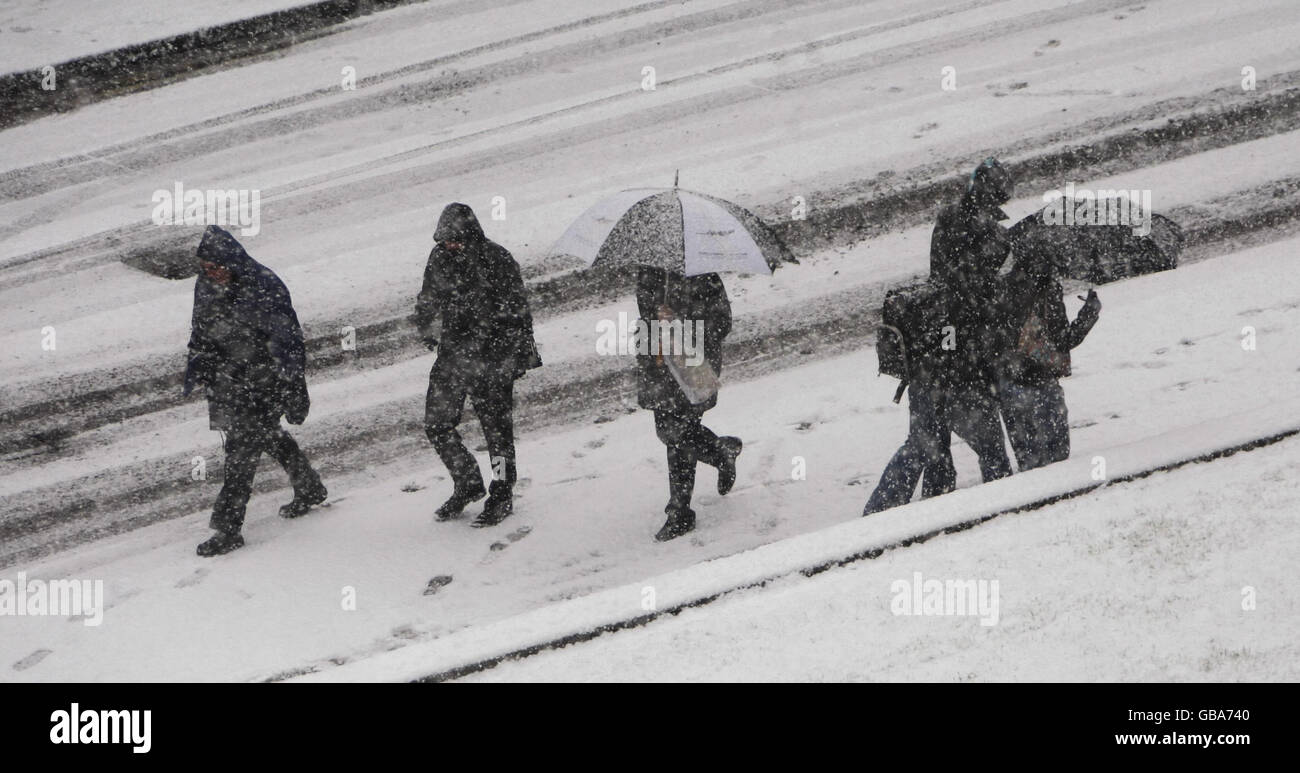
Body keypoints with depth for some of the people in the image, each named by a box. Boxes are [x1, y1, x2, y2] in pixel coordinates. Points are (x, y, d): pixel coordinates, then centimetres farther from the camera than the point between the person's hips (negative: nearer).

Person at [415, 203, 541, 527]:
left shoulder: (497, 260, -11)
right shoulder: (440, 259, 4)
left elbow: (517, 310, -7)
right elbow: (427, 302, 21)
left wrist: (524, 352, -7)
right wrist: (430, 332, 17)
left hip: (493, 357, -5)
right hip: (452, 355, 5)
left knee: (497, 425, 2)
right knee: (436, 425, 4)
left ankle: (502, 496, 16)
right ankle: (468, 484, 23)